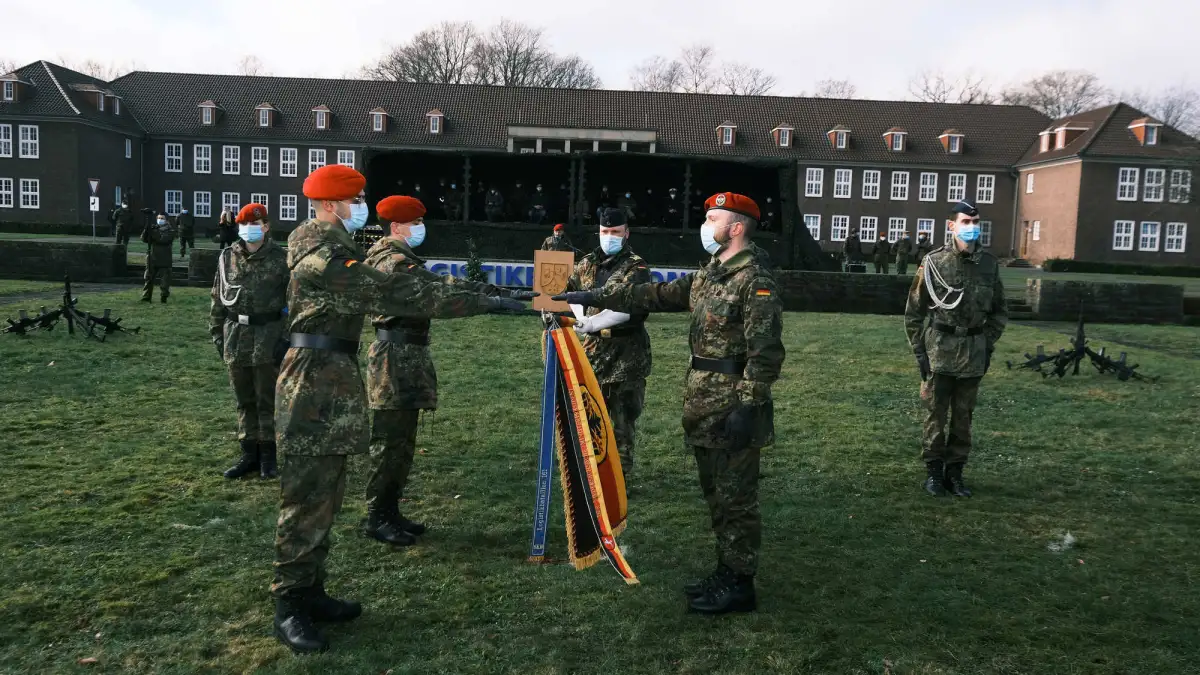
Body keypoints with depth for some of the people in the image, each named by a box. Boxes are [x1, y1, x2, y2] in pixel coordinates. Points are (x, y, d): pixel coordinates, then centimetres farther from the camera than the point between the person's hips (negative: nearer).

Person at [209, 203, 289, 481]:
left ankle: (268, 455, 16)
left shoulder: (281, 258, -5)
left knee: (267, 401, 5)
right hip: (235, 335, 4)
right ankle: (249, 454, 22)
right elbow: (218, 298, 11)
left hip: (268, 337, -4)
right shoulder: (228, 257, 6)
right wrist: (216, 332, 8)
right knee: (244, 401, 12)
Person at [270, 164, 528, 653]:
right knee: (307, 499, -2)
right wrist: (480, 301, -25)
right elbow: (394, 294, -25)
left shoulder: (330, 248, 16)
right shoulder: (324, 255, -18)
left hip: (333, 378, 10)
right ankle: (289, 607, 9)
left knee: (326, 496, 15)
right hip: (316, 381, -10)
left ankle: (310, 590, 26)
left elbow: (375, 294, 16)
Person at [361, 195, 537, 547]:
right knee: (389, 443, -2)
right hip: (396, 359, -11)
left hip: (407, 359, 11)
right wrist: (504, 296, -25)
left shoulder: (394, 259, 18)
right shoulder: (395, 262, -15)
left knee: (402, 443, 15)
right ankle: (377, 518, 8)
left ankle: (390, 511, 24)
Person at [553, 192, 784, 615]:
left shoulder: (755, 280, -15)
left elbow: (766, 351, -20)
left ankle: (739, 585, 11)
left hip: (733, 406, -9)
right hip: (703, 405, 9)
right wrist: (595, 298, 13)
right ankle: (725, 572, 29)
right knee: (715, 494, 17)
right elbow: (655, 295, 16)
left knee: (736, 497, 0)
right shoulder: (707, 275, 13)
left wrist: (747, 407, -24)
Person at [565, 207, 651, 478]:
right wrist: (582, 319, 3)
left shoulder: (636, 267, -8)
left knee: (622, 417, 0)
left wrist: (593, 323, -22)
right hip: (591, 347, 6)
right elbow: (570, 292, 21)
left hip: (625, 352, -6)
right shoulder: (587, 263, 10)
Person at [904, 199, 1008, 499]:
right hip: (939, 353, -3)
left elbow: (1000, 310, 14)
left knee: (963, 417, 11)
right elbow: (914, 312, -2)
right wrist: (920, 351, -6)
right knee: (935, 416, 5)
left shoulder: (990, 264, 4)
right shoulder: (934, 262, -6)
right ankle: (933, 471, 17)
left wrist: (988, 345, 4)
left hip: (973, 355, 3)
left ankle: (955, 471, 23)